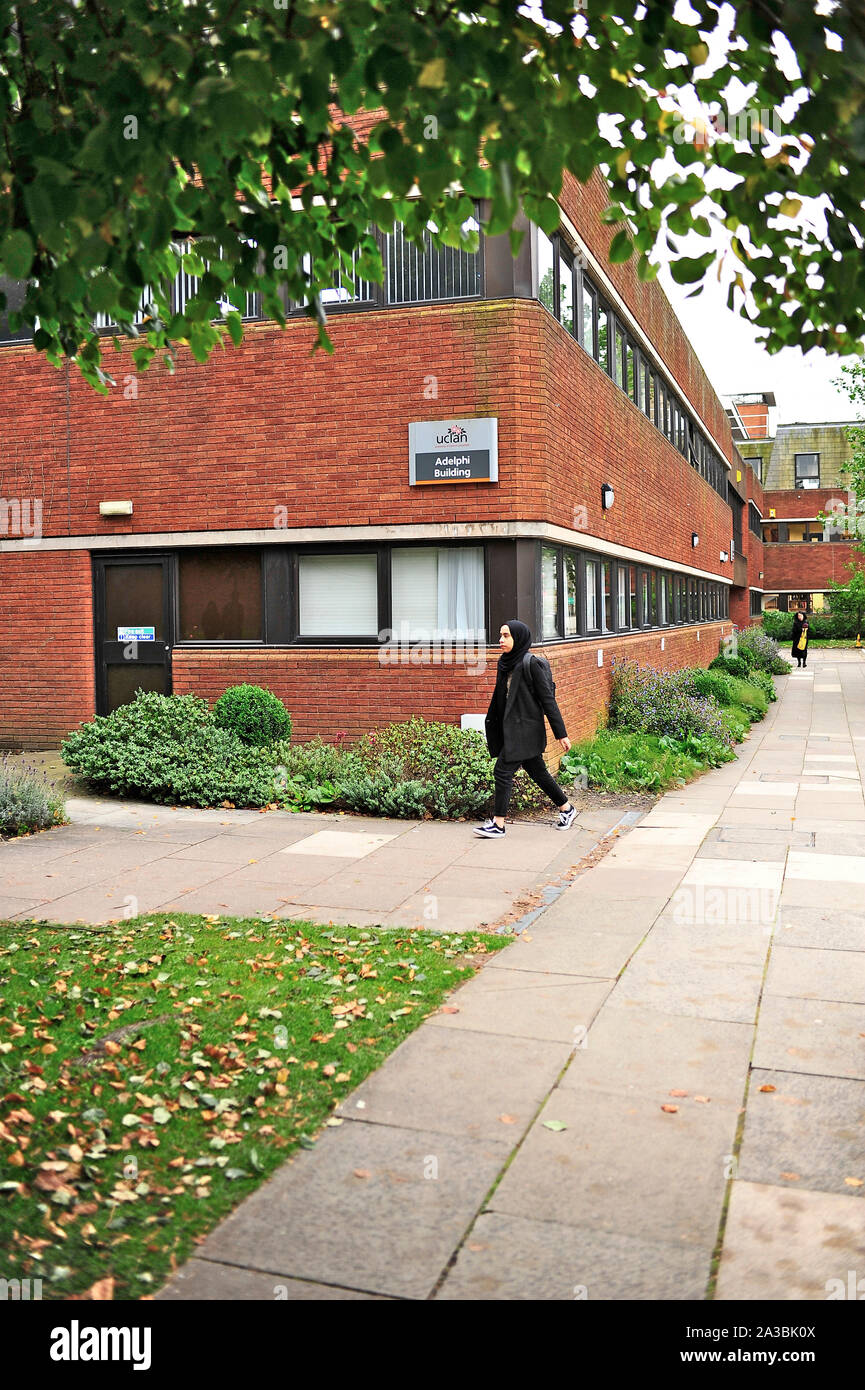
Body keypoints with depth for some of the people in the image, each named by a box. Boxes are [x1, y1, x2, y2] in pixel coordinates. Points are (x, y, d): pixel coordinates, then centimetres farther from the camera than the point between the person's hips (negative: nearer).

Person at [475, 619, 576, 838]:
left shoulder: (531, 664, -15)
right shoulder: (506, 664, 9)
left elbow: (548, 699, -14)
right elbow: (500, 699, 17)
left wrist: (561, 734, -13)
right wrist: (494, 729, 19)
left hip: (525, 728, -8)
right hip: (512, 727, 8)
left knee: (503, 771, -8)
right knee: (537, 772, 16)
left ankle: (498, 823, -1)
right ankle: (566, 809, 30)